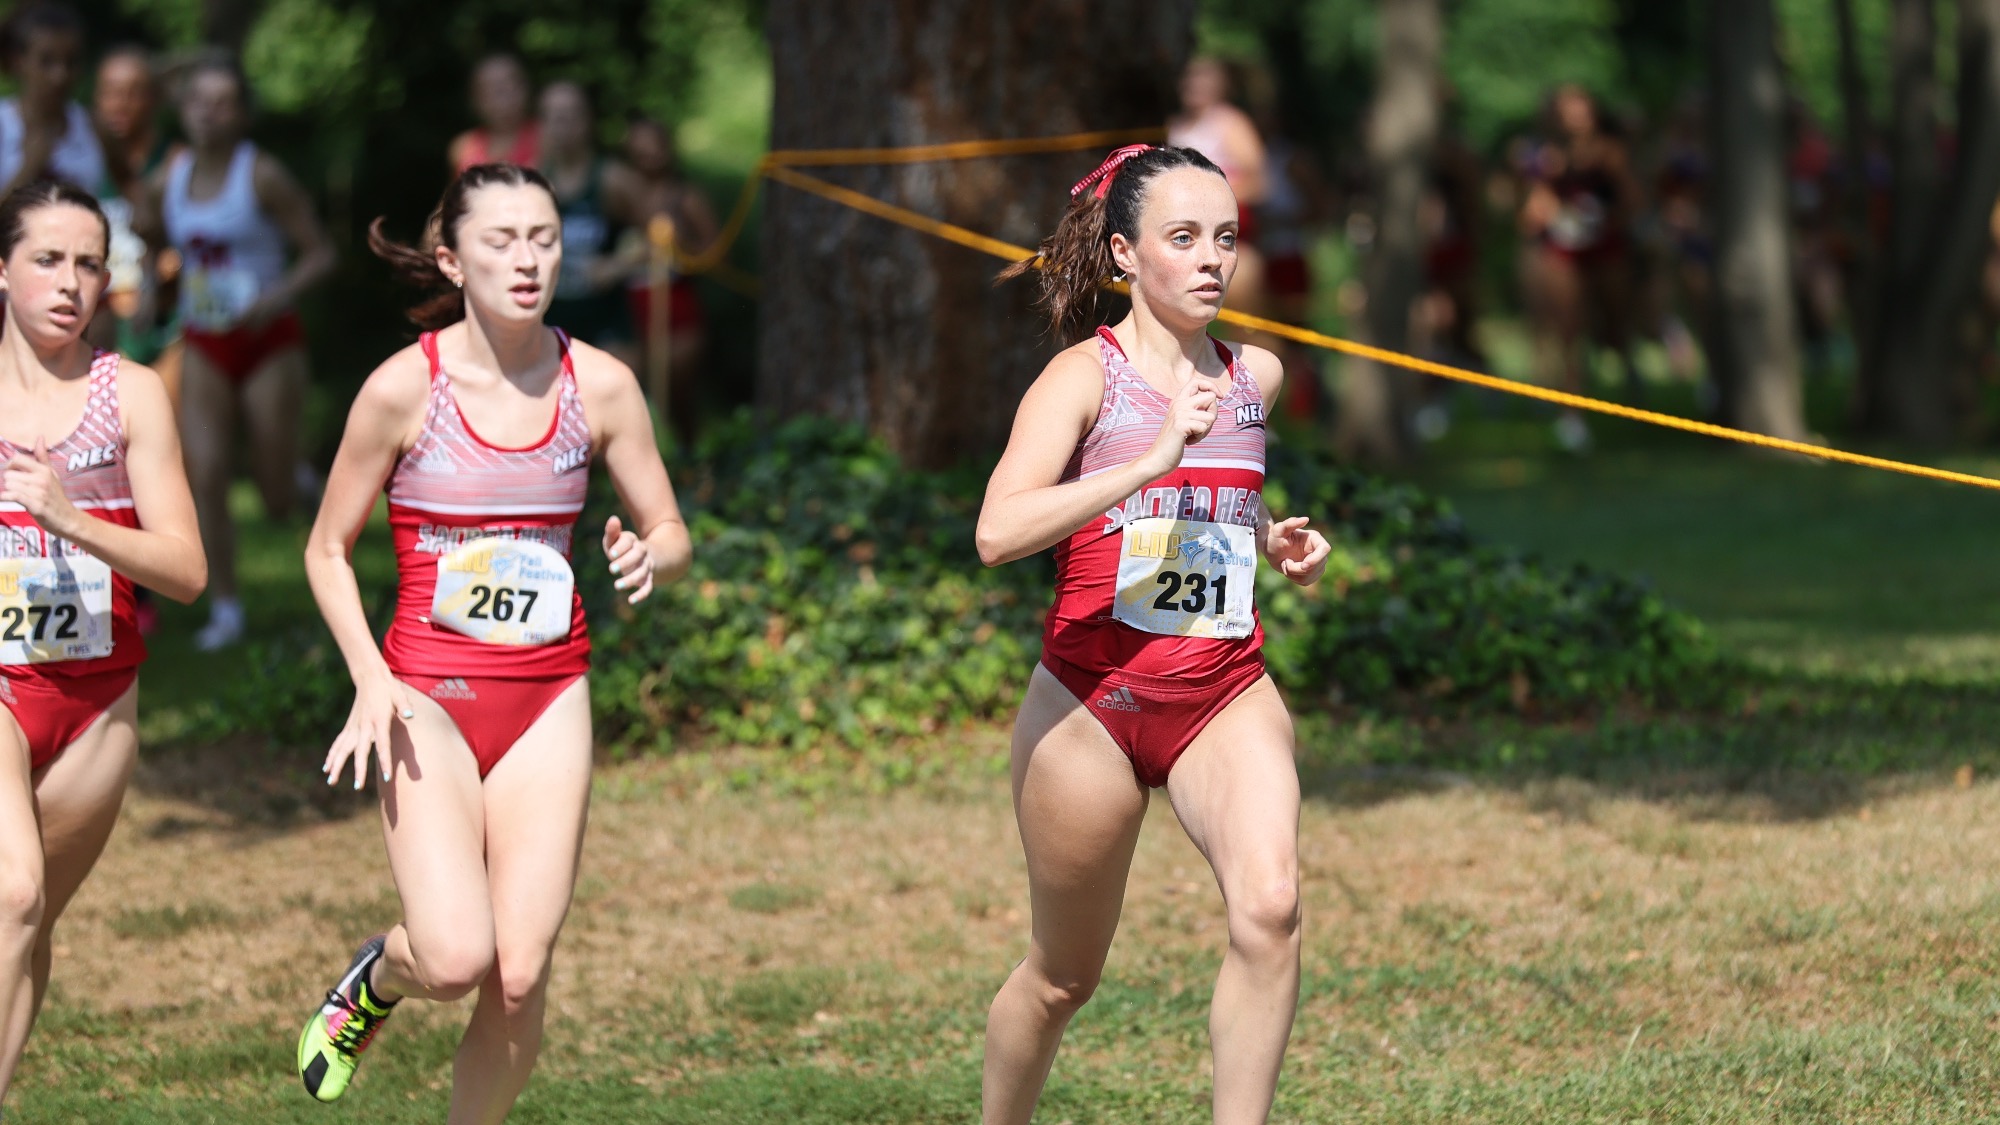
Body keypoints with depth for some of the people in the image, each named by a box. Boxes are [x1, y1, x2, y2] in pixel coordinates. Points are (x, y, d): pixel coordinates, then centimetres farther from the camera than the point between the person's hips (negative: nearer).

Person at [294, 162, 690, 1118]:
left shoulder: (600, 386, -1)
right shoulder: (405, 387, -9)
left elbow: (671, 532, 9)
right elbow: (327, 550, 1)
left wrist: (648, 559, -16)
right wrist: (369, 678, -14)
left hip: (547, 698, 3)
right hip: (426, 694, -3)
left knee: (521, 977, -6)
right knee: (455, 958, -18)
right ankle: (378, 976, 18)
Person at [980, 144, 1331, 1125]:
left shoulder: (1256, 375, 7)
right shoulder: (1085, 375, -9)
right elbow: (998, 534, -25)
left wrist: (1276, 545, 9)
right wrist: (1152, 459, -30)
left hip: (1225, 692, 3)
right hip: (1093, 694, -3)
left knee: (1269, 907, -25)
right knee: (1063, 977, 10)